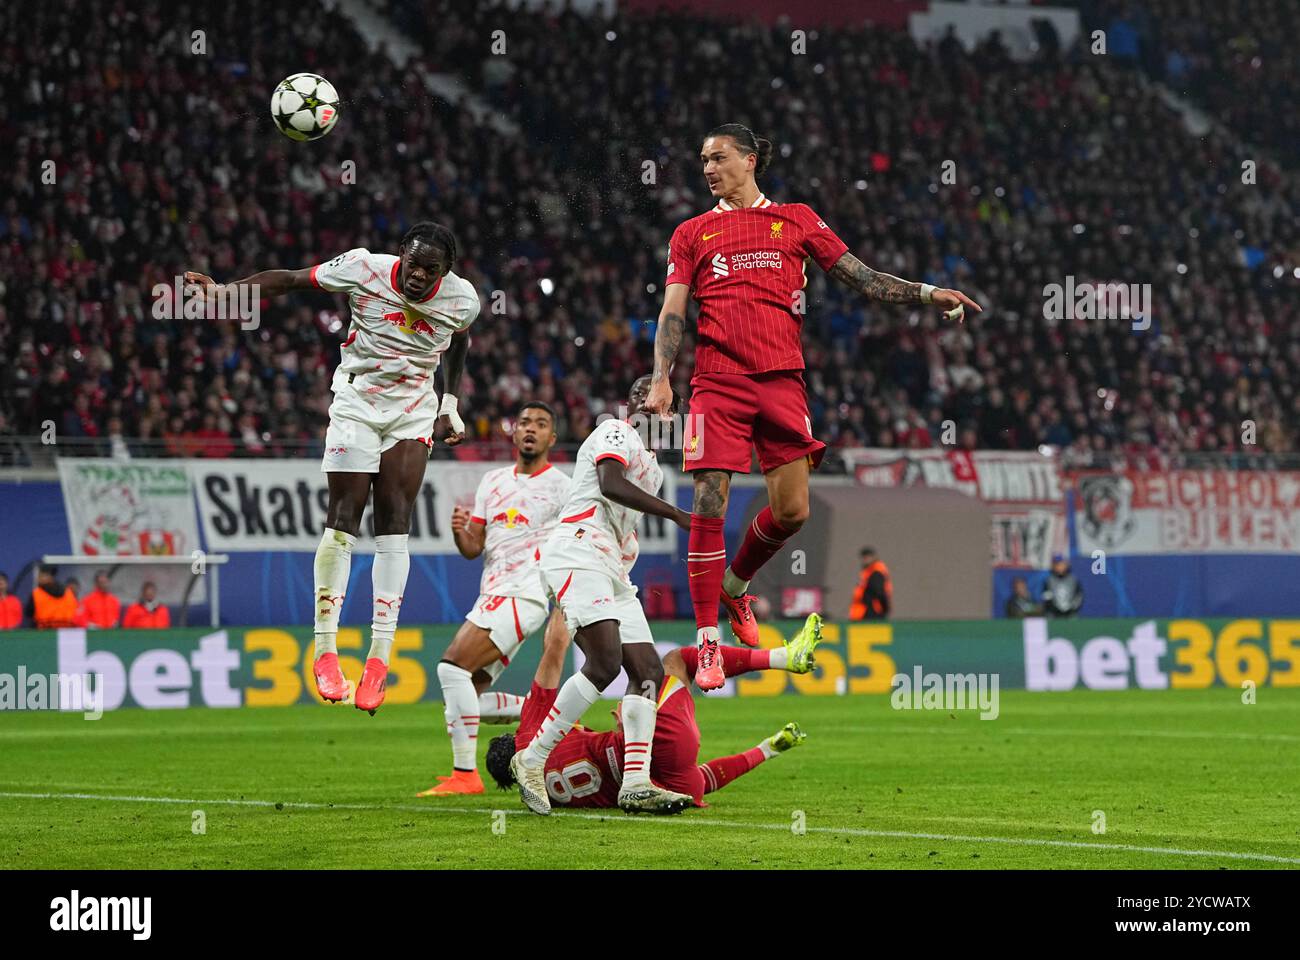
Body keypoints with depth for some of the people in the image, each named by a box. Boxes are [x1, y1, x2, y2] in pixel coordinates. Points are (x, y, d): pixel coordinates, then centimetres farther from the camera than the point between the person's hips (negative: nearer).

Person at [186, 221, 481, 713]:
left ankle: (379, 657, -10)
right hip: (358, 402, -2)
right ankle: (326, 651, -8)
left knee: (394, 522, -8)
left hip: (414, 411, 2)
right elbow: (289, 279, -9)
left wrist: (450, 406, 11)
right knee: (344, 517, -11)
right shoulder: (366, 268, -16)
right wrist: (223, 290, -17)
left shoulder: (463, 299, -7)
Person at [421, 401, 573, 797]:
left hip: (523, 596, -8)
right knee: (468, 697, 2)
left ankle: (465, 774, -19)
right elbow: (473, 548, 16)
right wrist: (460, 531, -6)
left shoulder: (562, 487, -1)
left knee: (453, 666, -21)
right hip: (492, 597, 8)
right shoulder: (493, 481, 18)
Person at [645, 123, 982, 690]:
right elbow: (672, 313, 8)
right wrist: (661, 381, -6)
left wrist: (927, 294, 3)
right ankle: (707, 638, -5)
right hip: (717, 382, -1)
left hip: (780, 380, 1)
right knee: (709, 504, -11)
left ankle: (734, 586, 25)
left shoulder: (797, 220, 14)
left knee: (792, 510, -3)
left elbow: (860, 277, 14)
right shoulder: (692, 234, 13)